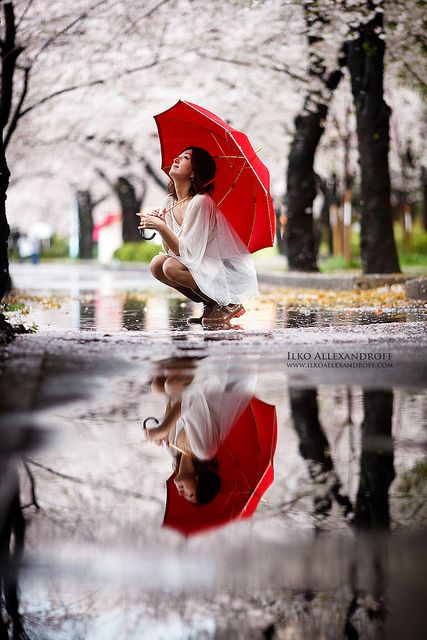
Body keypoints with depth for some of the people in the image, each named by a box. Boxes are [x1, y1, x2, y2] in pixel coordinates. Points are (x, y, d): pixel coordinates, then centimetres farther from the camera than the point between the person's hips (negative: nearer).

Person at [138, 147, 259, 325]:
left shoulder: (201, 202, -22)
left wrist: (161, 227, -30)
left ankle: (229, 304, -8)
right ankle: (210, 304, 7)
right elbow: (170, 250, 1)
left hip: (233, 275, -8)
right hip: (210, 269, 8)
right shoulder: (169, 203, 4)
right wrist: (159, 225, -13)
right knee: (157, 264, -8)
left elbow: (187, 253, -25)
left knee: (171, 267, -25)